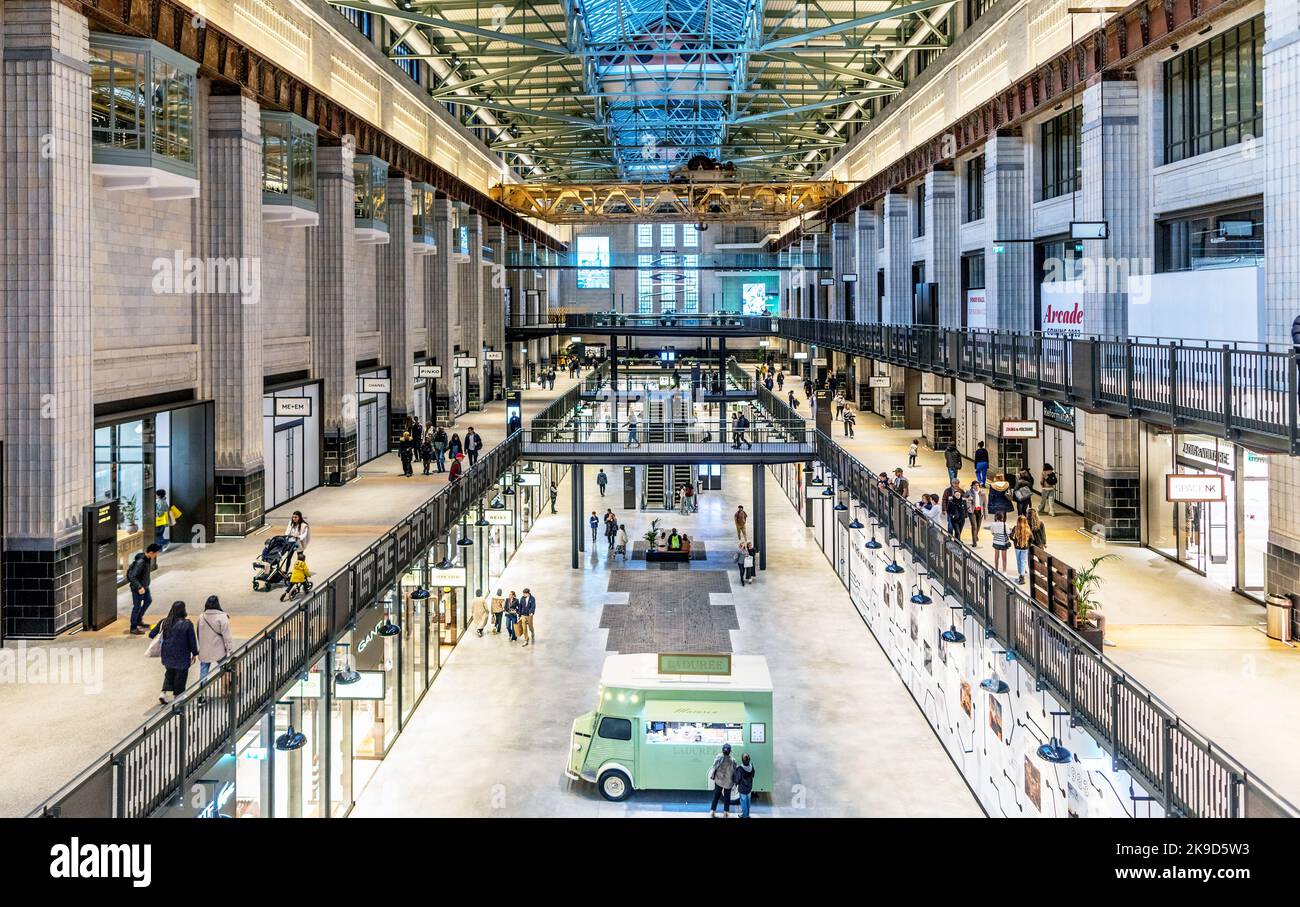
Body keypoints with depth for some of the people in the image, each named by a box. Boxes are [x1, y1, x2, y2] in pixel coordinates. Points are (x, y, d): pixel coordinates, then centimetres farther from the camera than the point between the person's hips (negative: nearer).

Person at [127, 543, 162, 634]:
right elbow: (132, 576, -32)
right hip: (138, 588, -9)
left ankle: (139, 620, 40)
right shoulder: (140, 562, -31)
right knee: (137, 606, 3)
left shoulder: (148, 559, -3)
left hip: (144, 585, 9)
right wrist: (139, 587, -36)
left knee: (148, 600, 24)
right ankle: (133, 627, 18)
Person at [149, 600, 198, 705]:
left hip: (167, 654, 4)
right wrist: (194, 654, 2)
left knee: (169, 673, 22)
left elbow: (151, 634, 2)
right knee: (181, 675, 12)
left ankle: (163, 693, 7)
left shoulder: (164, 622, -5)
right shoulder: (187, 624, -16)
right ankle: (177, 696, 19)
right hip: (182, 656, -4)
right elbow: (192, 640, -10)